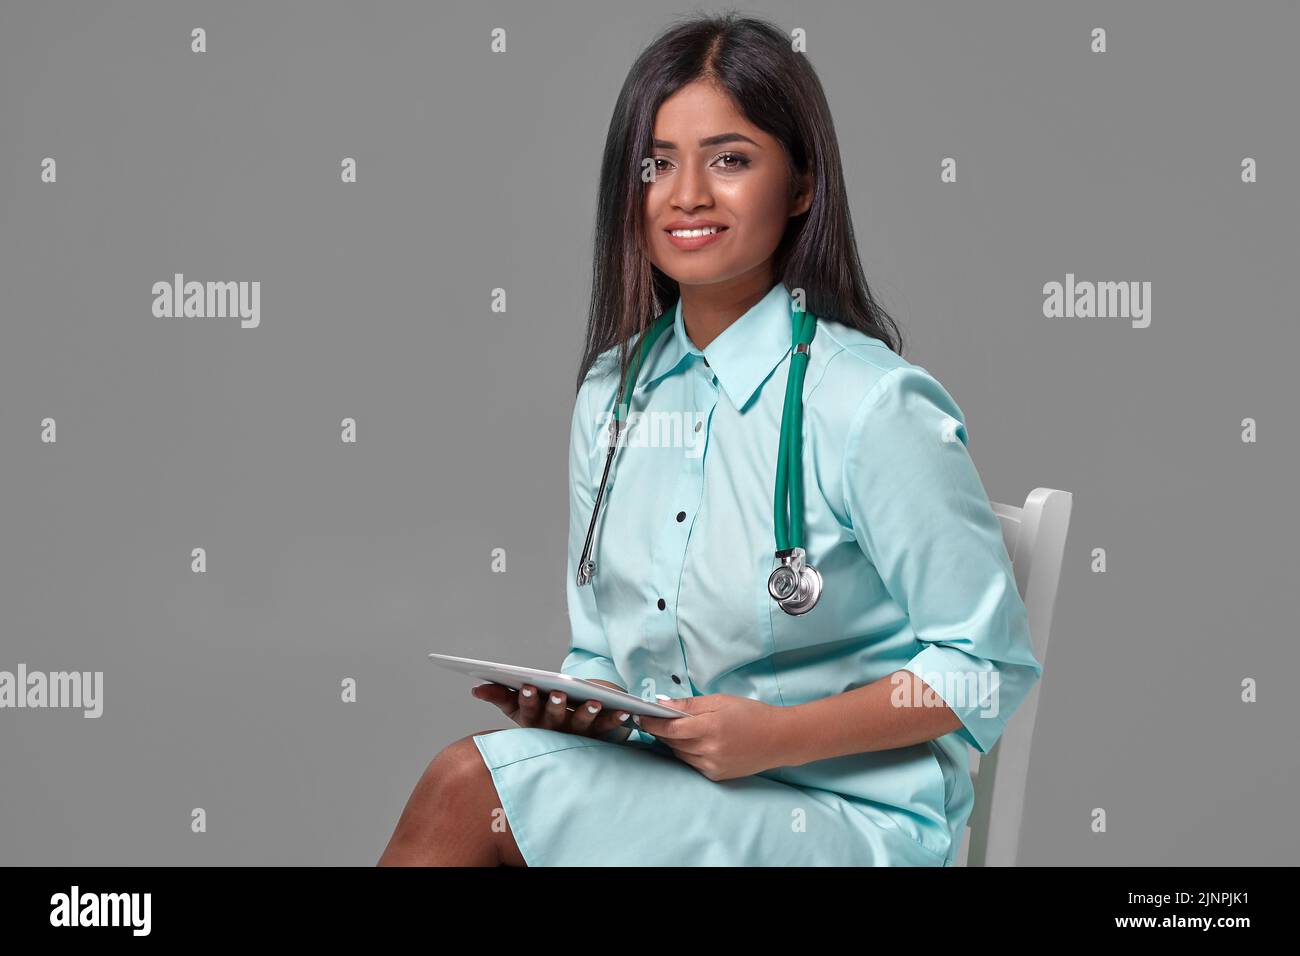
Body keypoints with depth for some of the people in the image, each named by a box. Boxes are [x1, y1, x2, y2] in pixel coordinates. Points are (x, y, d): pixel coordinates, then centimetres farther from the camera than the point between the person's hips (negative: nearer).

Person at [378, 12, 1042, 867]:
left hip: (848, 814, -6)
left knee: (465, 789, -24)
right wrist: (573, 703, -6)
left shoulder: (873, 404, -14)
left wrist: (777, 736, -19)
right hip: (661, 786, 6)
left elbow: (987, 666, -11)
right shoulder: (610, 395, 8)